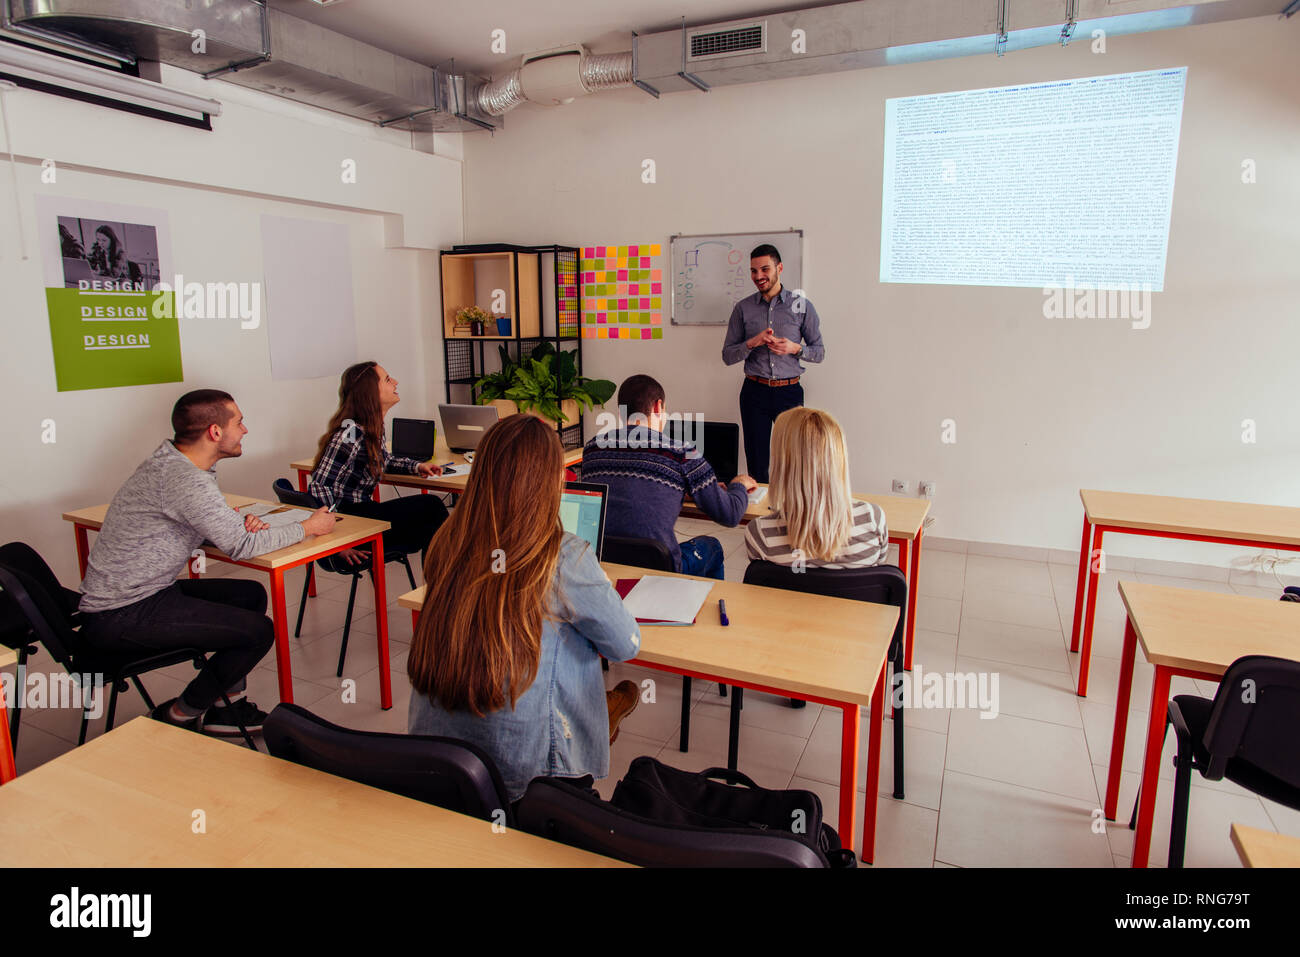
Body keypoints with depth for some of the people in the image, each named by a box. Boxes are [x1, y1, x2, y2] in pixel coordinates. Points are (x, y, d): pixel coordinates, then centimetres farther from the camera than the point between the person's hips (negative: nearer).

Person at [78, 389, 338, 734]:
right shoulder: (182, 477, -24)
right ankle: (181, 714, 6)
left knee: (252, 595, 13)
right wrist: (308, 527, -8)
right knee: (259, 631, -15)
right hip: (121, 618, -10)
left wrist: (242, 522, -4)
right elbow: (241, 546, -21)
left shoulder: (172, 462, 8)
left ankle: (229, 704, 16)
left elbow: (220, 527, 19)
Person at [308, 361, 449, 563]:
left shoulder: (372, 429, 6)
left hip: (362, 510, 9)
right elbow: (318, 488, -24)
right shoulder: (351, 433, -22)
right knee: (431, 506, -15)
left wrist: (417, 466, 11)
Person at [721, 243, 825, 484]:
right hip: (755, 392, 1)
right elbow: (727, 355, 5)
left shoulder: (802, 305, 3)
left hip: (789, 391, -1)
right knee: (756, 462, 4)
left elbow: (819, 352, 6)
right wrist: (752, 343, -13)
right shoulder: (743, 308, 6)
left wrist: (795, 348, -14)